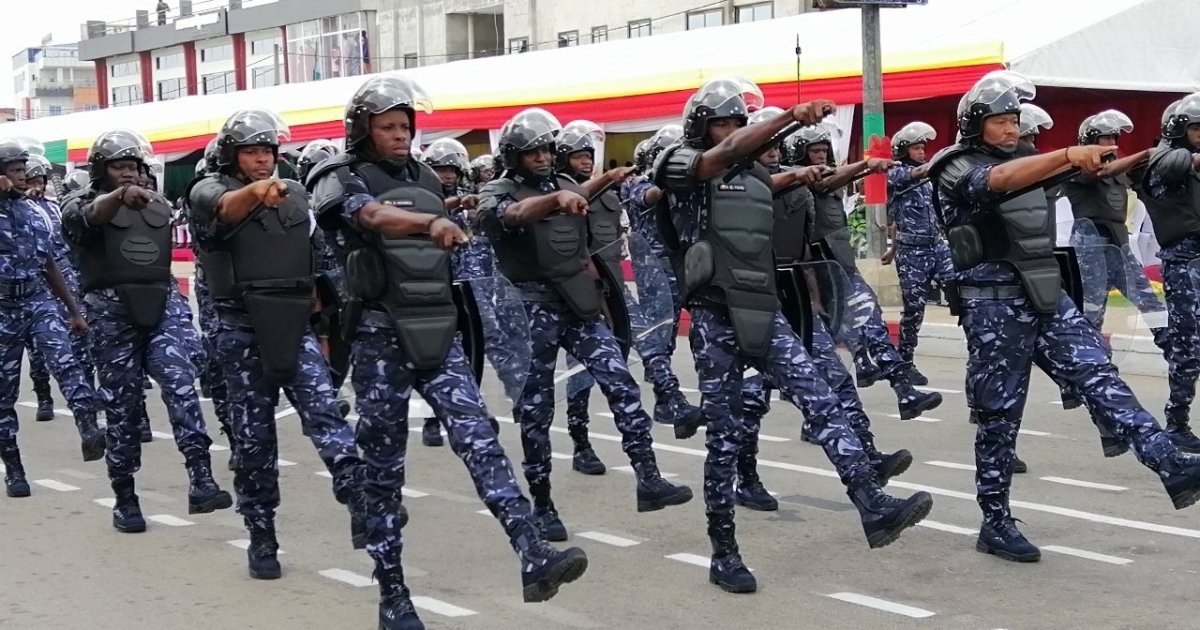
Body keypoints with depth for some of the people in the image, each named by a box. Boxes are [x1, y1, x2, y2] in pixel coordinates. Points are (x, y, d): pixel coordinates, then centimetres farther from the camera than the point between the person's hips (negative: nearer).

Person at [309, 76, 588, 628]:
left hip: (437, 332, 4)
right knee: (383, 467, 2)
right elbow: (374, 216, -27)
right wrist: (432, 222, -45)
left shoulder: (426, 179, 15)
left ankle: (533, 558, -24)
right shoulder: (343, 179, -4)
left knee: (478, 438, -12)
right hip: (382, 337, -4)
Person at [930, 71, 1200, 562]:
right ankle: (995, 525, 10)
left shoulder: (1023, 163, 18)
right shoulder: (959, 170, -7)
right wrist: (1069, 154, -44)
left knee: (1099, 378, -10)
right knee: (999, 416, 0)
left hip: (1047, 299, 6)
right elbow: (999, 181, -31)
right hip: (995, 308, -6)